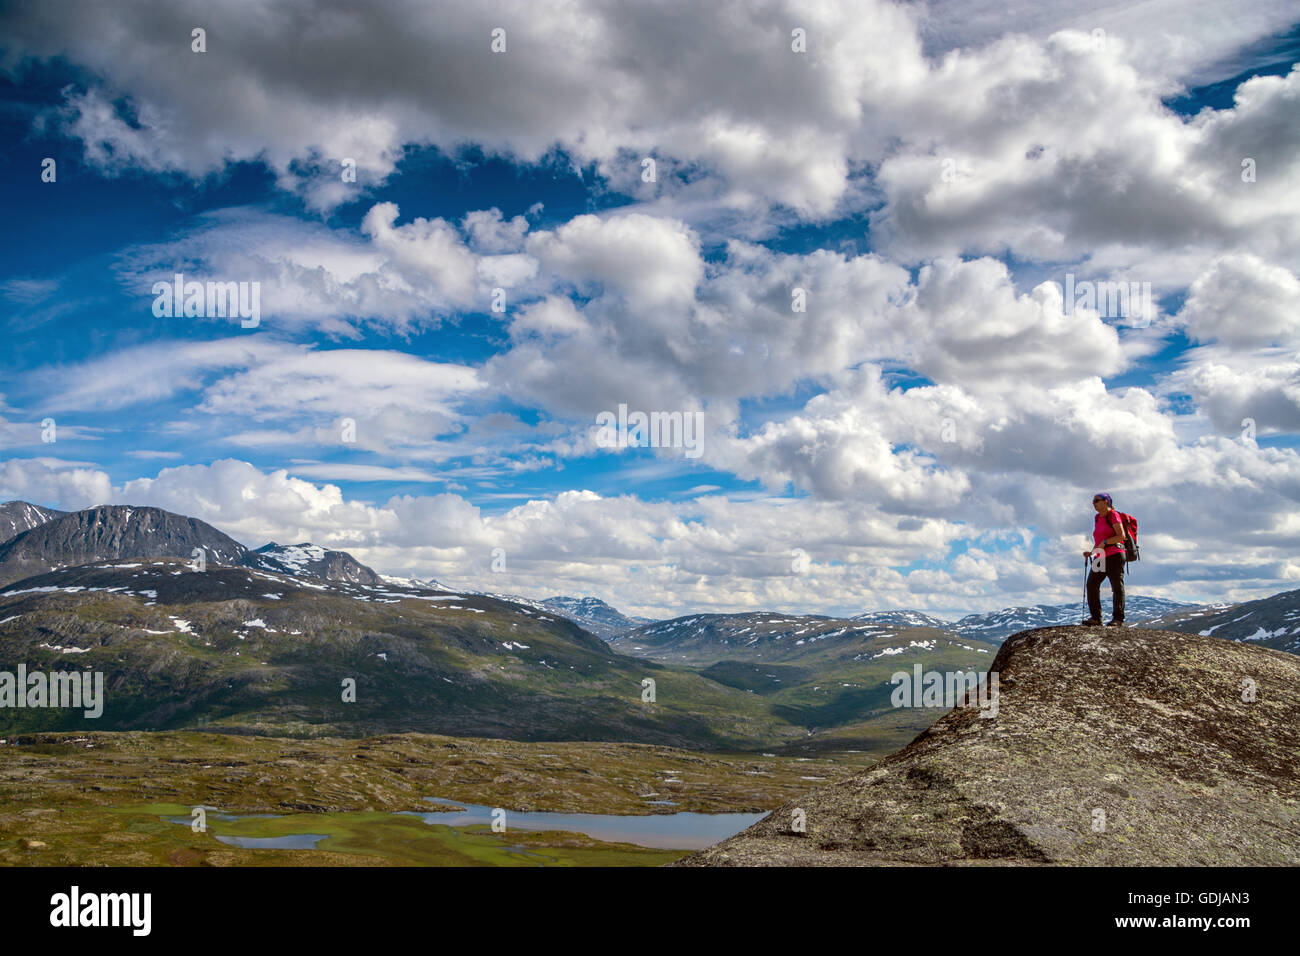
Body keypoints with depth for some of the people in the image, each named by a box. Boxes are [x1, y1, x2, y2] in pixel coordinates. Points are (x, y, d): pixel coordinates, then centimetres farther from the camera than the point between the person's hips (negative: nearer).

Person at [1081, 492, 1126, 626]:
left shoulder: (1113, 515, -4)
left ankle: (1118, 619, -7)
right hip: (1100, 557, 8)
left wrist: (1105, 543, -18)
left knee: (1117, 586, -6)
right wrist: (1091, 552, 14)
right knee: (1092, 584, -3)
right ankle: (1095, 618, -1)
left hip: (1114, 555, -8)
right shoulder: (1098, 518, 20)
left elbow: (1121, 536, -13)